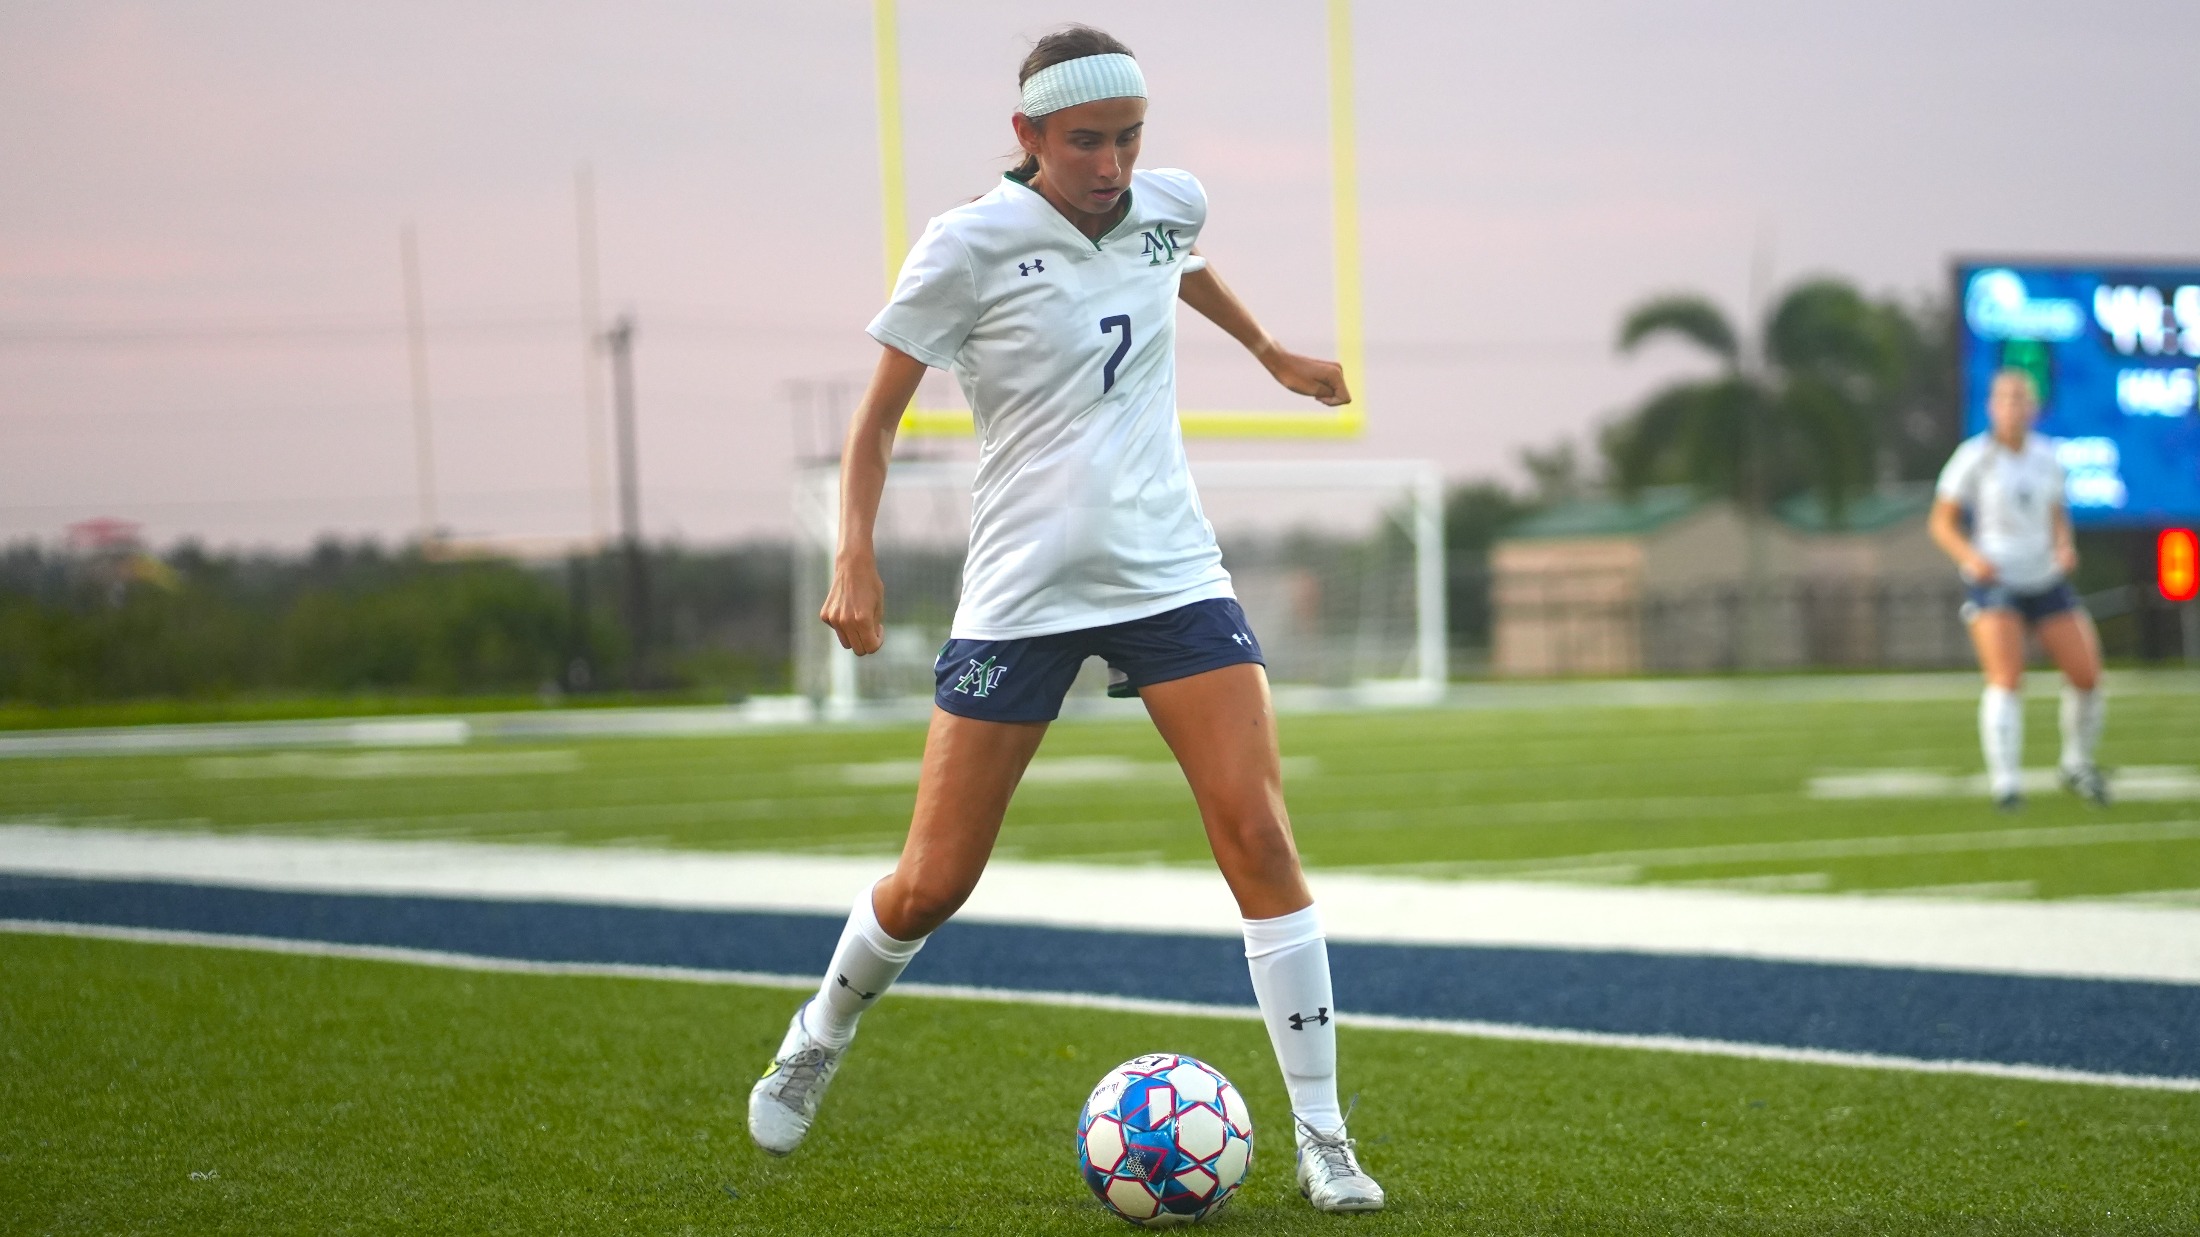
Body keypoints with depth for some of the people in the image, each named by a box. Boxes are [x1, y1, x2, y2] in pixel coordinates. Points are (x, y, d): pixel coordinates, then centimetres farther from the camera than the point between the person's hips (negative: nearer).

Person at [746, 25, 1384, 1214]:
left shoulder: (1168, 206, 3)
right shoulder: (970, 245, -10)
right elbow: (878, 412, -4)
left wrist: (1270, 350, 34)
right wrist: (855, 554, -17)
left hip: (1171, 576, 3)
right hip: (1020, 593, -3)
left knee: (1259, 839, -13)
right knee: (931, 884, 1)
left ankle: (1321, 1137, -6)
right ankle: (817, 1042, 32)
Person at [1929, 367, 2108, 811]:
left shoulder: (2046, 458, 6)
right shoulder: (1974, 458, -7)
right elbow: (1942, 523, -2)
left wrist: (2065, 547, -2)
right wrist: (1970, 556, -20)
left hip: (2046, 579, 5)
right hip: (1993, 582, -5)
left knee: (2087, 675, 0)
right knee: (2007, 678, -22)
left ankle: (2078, 766, 23)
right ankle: (2004, 781, -22)